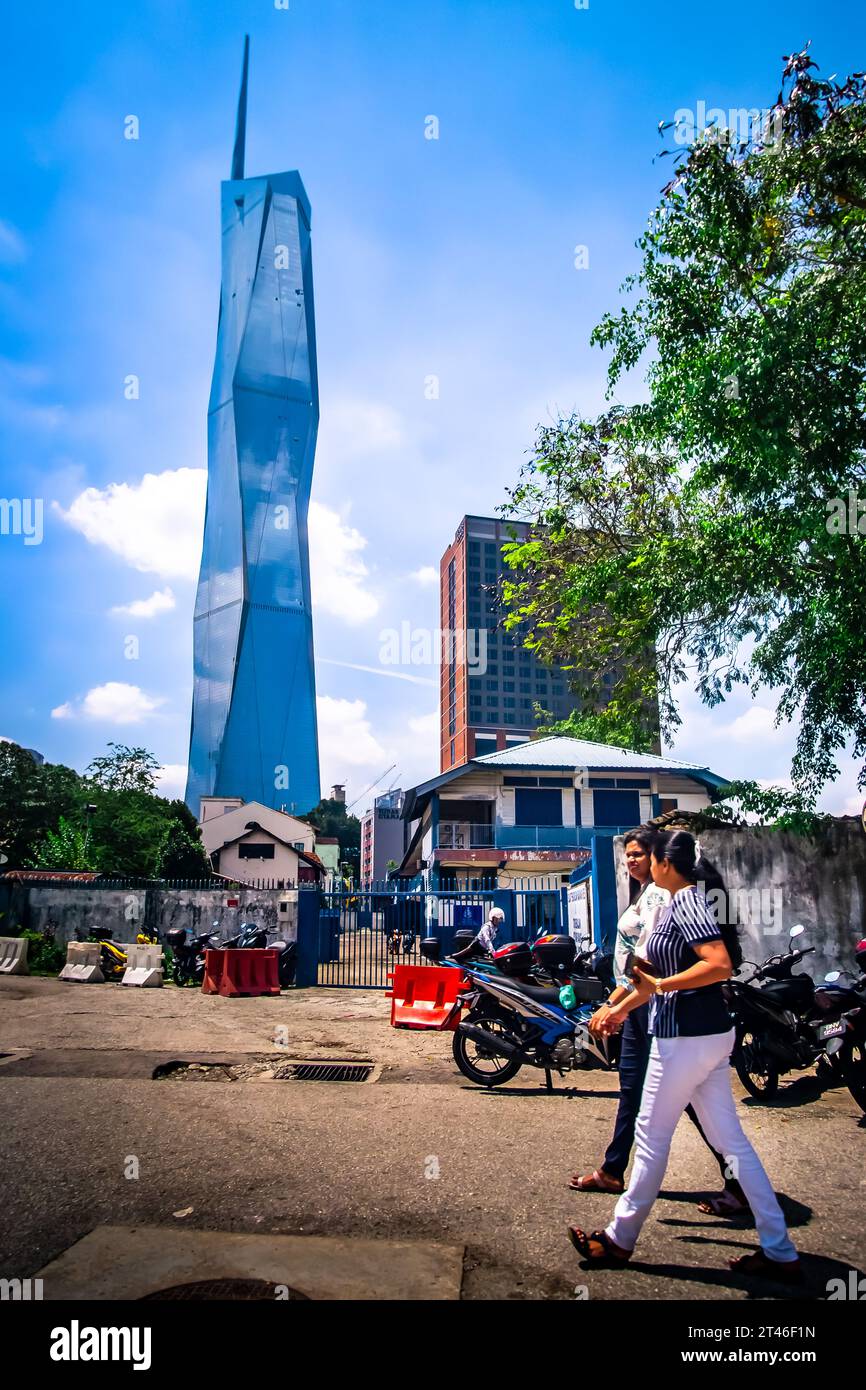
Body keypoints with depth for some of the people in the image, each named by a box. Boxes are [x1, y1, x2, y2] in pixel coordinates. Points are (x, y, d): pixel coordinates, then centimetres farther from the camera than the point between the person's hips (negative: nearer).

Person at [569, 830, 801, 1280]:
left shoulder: (686, 902, -16)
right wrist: (623, 1007, 28)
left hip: (685, 1037, -10)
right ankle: (779, 1253, 17)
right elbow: (661, 974, 22)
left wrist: (658, 985, -21)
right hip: (711, 1033, 10)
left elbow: (720, 965, -28)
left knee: (651, 1137, 4)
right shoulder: (680, 903, 13)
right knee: (730, 1138, 12)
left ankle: (619, 1240, 19)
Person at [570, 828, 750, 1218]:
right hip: (638, 1002, 10)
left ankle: (737, 1184, 3)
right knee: (632, 1086, 17)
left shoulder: (657, 894, -17)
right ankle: (612, 1171, 29)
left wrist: (611, 1004, -25)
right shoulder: (644, 893, 14)